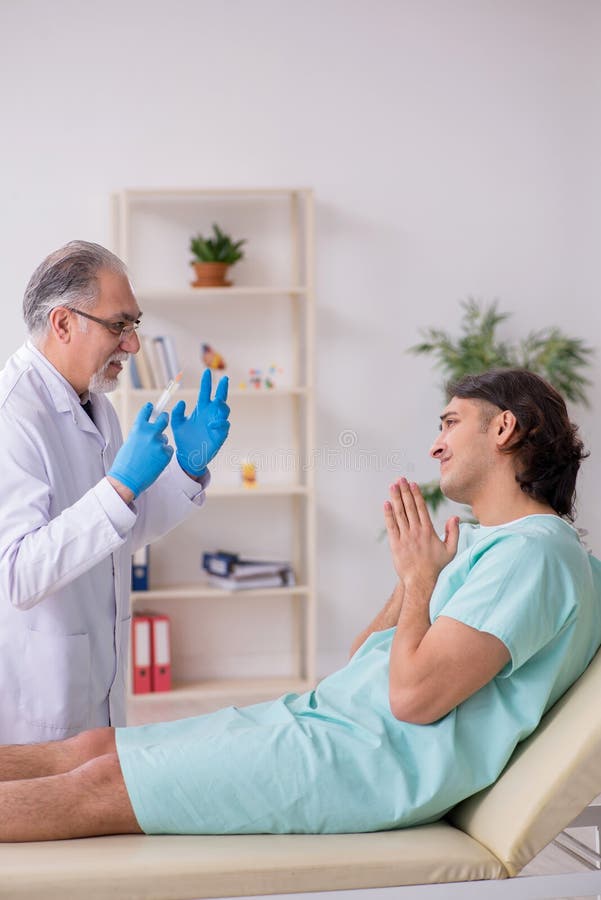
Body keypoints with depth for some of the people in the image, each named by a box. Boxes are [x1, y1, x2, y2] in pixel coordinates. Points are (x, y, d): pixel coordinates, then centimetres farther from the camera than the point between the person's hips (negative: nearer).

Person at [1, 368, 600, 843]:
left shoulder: (536, 551, -12)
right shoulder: (476, 541, 21)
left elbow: (413, 695, -22)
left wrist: (418, 576, -8)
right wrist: (415, 570, 14)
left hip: (374, 762, -10)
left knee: (101, 783, -13)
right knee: (93, 747, 2)